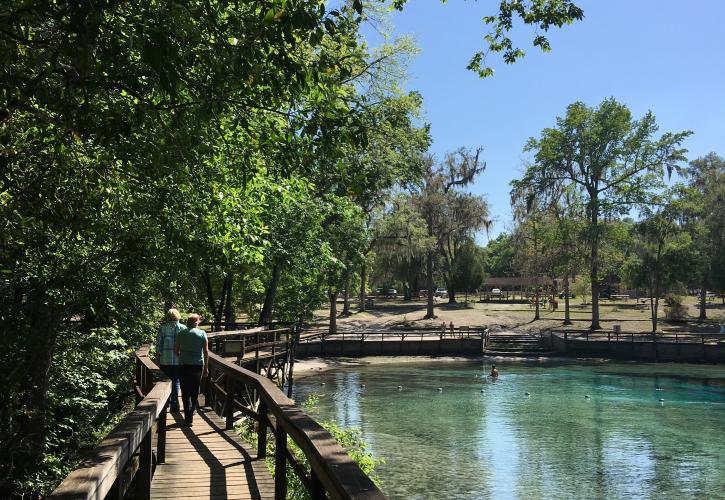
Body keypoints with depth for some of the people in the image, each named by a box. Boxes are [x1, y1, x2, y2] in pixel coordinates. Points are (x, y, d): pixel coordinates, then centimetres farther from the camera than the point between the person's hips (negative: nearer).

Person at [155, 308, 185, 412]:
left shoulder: (163, 328, -1)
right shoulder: (183, 328, 0)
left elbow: (158, 344, -1)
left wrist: (157, 357, 6)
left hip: (165, 360, 0)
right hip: (179, 360, 0)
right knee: (176, 381, 8)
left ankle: (166, 402, 17)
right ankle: (174, 403, 5)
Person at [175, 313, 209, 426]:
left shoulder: (181, 334, 1)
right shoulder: (202, 333, -1)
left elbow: (177, 351, 6)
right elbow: (206, 352, -2)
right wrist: (206, 367, 4)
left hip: (184, 365, 0)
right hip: (198, 365, 1)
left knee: (186, 392, 1)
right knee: (195, 391, 19)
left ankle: (189, 419, -6)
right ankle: (192, 410, 36)